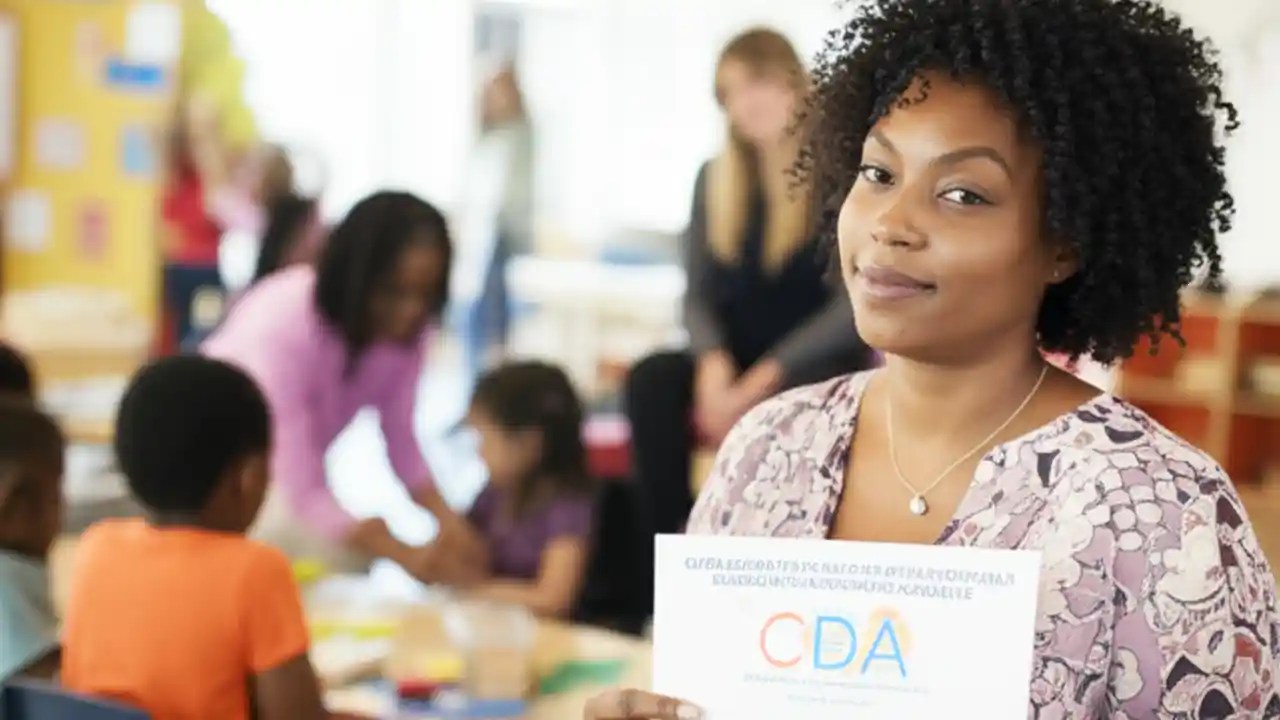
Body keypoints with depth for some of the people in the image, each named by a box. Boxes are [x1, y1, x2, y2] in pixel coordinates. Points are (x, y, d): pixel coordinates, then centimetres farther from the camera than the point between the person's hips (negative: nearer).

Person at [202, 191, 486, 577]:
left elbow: (399, 436, -10)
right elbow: (305, 493, -38)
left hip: (288, 466, 5)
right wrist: (411, 557, -44)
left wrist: (444, 516, -27)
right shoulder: (284, 328, -38)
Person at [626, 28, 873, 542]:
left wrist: (765, 377, -21)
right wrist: (714, 364, -16)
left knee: (772, 407, -38)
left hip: (822, 362, -4)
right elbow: (699, 293, 6)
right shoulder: (716, 179, 8)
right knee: (651, 379, -25)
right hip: (738, 358, 5)